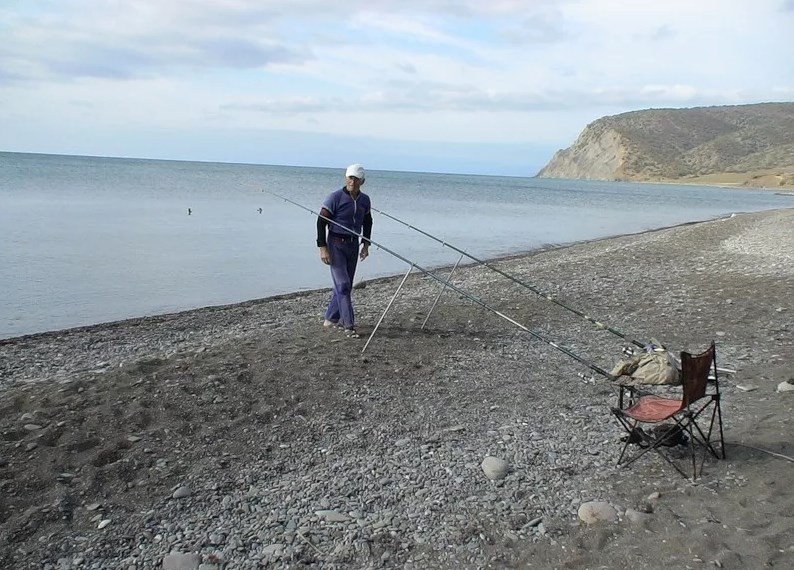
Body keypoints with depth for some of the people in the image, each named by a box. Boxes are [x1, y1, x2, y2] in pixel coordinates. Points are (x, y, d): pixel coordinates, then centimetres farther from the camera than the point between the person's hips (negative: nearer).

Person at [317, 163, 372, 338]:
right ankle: (348, 325, -8)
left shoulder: (365, 200, 4)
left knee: (346, 284, 10)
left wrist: (366, 244, 13)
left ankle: (330, 319, 24)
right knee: (343, 284, -11)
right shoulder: (335, 197, -13)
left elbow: (367, 223, 20)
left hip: (353, 245, 6)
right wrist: (322, 247, -17)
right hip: (336, 244, -6)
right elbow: (321, 221, -12)